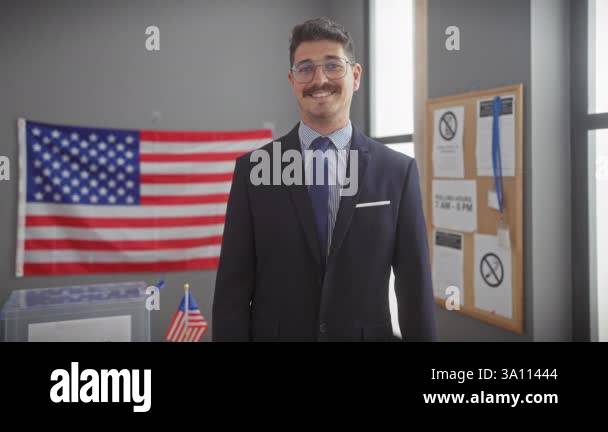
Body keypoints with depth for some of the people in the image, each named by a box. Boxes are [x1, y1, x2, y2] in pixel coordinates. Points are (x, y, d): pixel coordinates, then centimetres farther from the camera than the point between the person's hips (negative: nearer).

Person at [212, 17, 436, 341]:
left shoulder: (398, 171, -6)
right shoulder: (252, 169, -6)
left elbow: (414, 287, -4)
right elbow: (232, 287, -6)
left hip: (367, 333, 1)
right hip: (274, 333, 0)